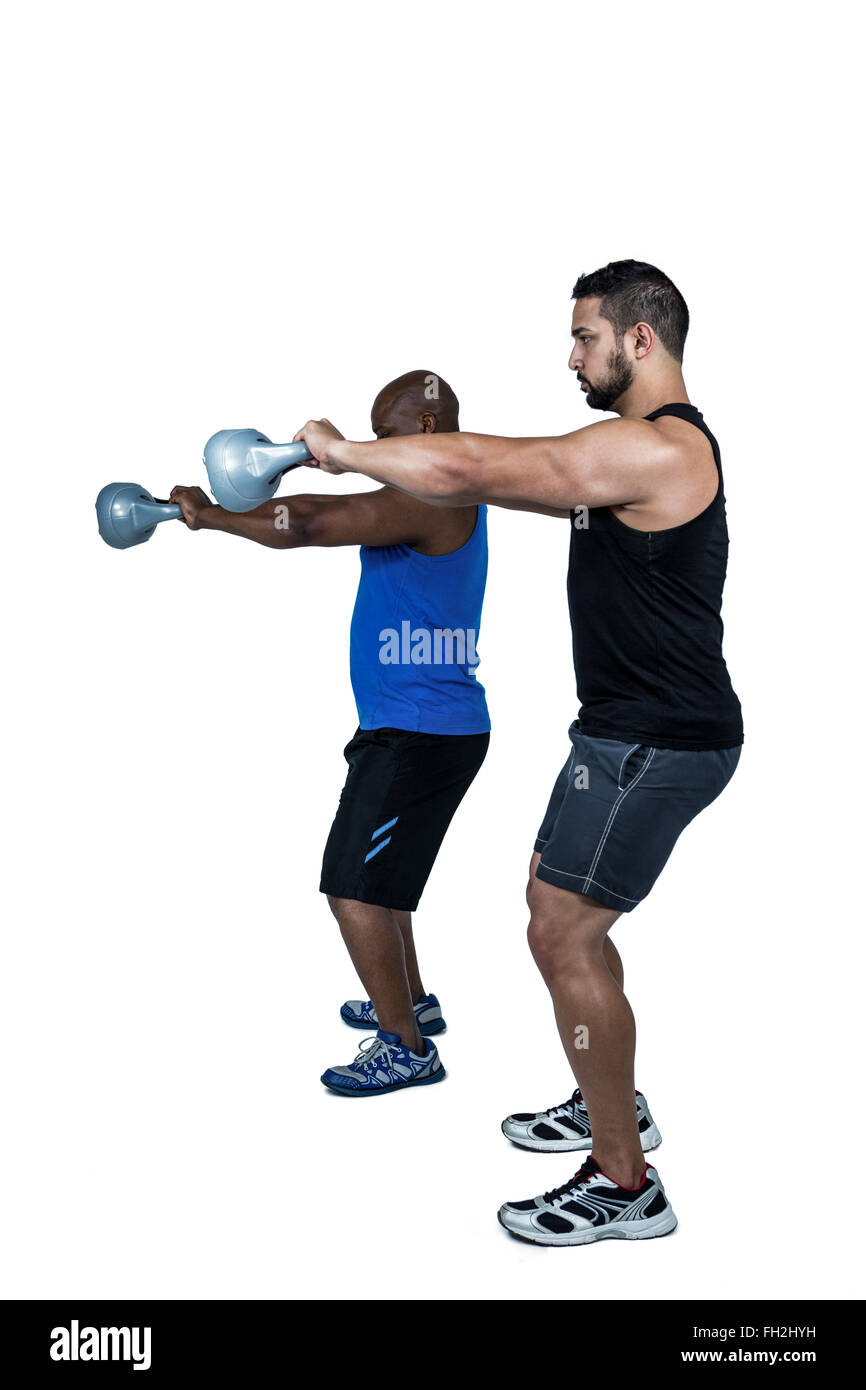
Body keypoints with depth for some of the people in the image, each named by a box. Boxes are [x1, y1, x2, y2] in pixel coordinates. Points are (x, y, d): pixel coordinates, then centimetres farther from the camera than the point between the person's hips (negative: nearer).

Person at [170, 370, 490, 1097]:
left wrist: (208, 515, -11)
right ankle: (412, 1003, 39)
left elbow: (303, 528, -24)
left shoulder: (429, 500, -17)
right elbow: (325, 511, 17)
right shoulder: (442, 499, 16)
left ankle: (407, 1049, 6)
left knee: (355, 892, -6)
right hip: (422, 727, 11)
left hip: (419, 734, -11)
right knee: (375, 875, 24)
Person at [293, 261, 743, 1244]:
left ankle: (624, 1184, 6)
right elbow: (505, 476, 20)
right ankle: (610, 1102, 36)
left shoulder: (652, 447, -20)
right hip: (633, 728, 10)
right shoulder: (652, 446, 15)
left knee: (563, 934, -6)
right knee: (560, 912, 20)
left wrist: (340, 451, -9)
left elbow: (471, 471, -23)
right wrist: (365, 463, 15)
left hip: (655, 743, -10)